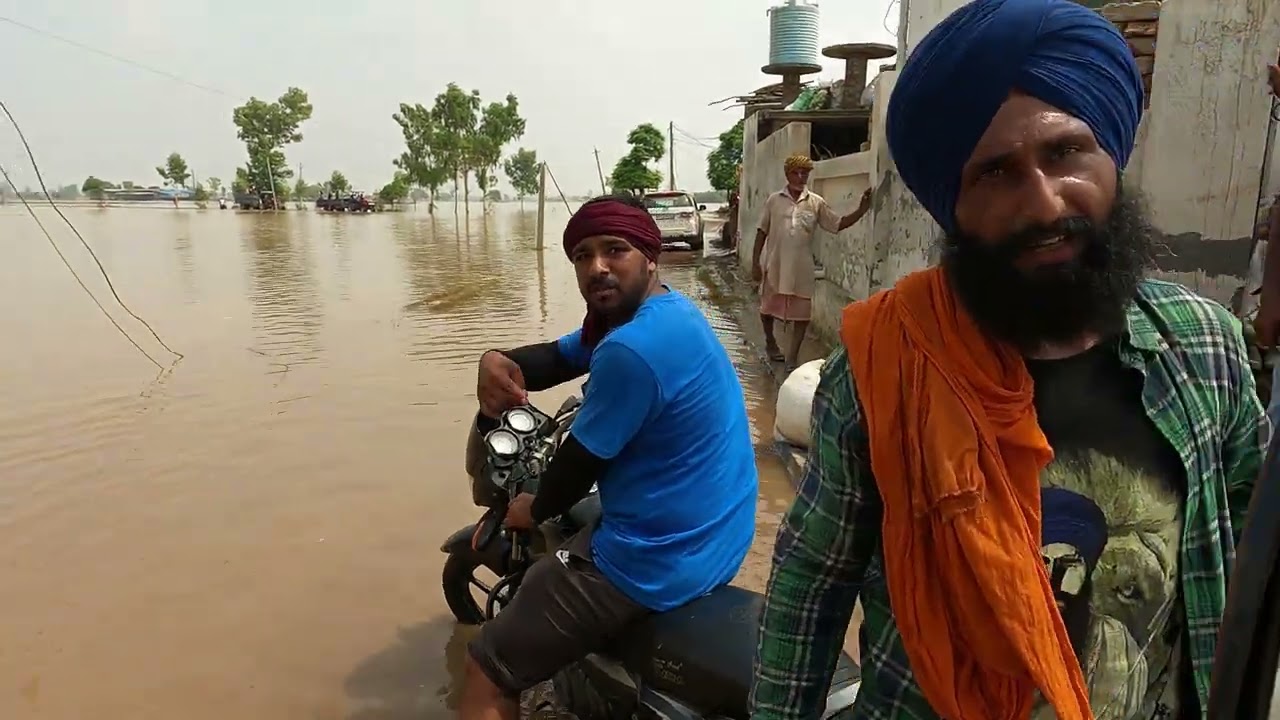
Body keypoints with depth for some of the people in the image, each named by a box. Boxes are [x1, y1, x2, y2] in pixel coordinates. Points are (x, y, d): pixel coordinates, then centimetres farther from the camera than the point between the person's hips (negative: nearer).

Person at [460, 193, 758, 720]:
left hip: (656, 562, -10)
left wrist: (533, 510, 4)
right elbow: (556, 357, 8)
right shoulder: (670, 310, 6)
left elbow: (580, 461, -17)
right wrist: (498, 362, -14)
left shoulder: (634, 348, -27)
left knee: (486, 673, 1)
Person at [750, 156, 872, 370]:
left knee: (802, 312, 0)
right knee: (768, 307, 14)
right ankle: (770, 342, 39)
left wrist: (861, 210, -14)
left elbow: (837, 224, 1)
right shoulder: (774, 200, -1)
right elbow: (762, 232, 2)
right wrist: (755, 262, -1)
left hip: (802, 268, 0)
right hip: (774, 265, 0)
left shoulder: (816, 203, 1)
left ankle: (792, 358, 10)